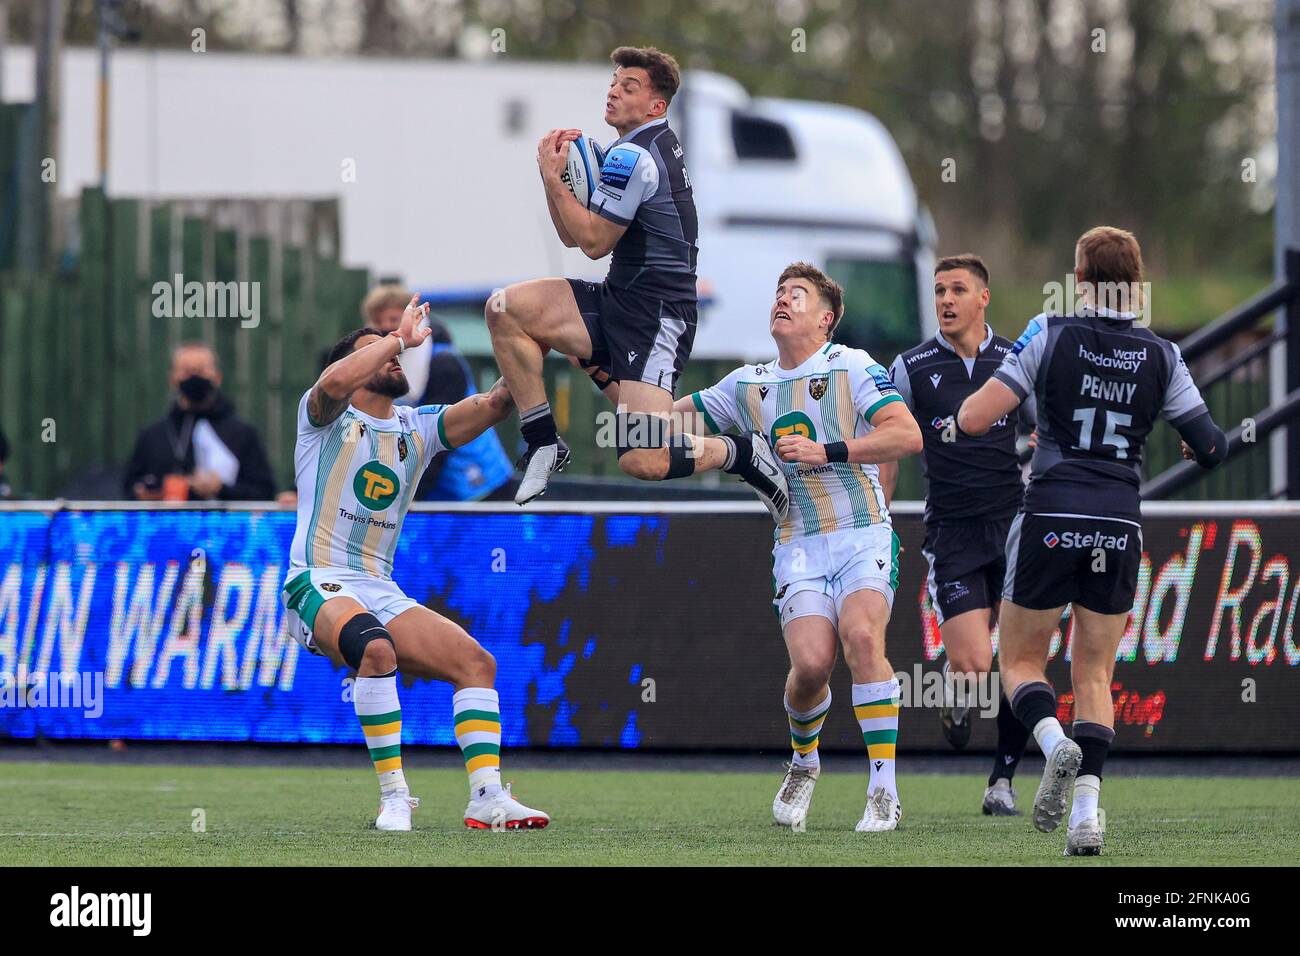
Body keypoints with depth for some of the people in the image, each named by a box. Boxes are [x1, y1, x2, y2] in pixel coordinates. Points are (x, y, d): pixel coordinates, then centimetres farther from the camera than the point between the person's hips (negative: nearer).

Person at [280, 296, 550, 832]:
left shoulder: (417, 428, 17)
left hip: (382, 594, 7)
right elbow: (337, 380, -24)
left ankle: (487, 797, -11)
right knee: (376, 646, -35)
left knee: (476, 662, -7)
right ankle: (393, 796, -32)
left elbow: (493, 405, 3)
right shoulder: (327, 417, 1)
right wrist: (400, 337, -15)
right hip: (319, 586, -7)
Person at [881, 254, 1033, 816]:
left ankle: (1002, 781, 6)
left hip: (1013, 522, 1)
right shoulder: (912, 368, 3)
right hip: (951, 532, -1)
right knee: (973, 664, -14)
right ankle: (954, 694, 23)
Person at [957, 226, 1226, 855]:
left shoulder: (1050, 337, -5)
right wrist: (1195, 448, 30)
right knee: (1094, 675, 12)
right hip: (1120, 526, 2)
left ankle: (1053, 739, -19)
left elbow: (975, 419, -9)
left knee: (1020, 660, 12)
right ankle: (1087, 809, -5)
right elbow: (1211, 448, 6)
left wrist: (972, 401, 14)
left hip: (1051, 519, -2)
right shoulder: (1160, 357, 3)